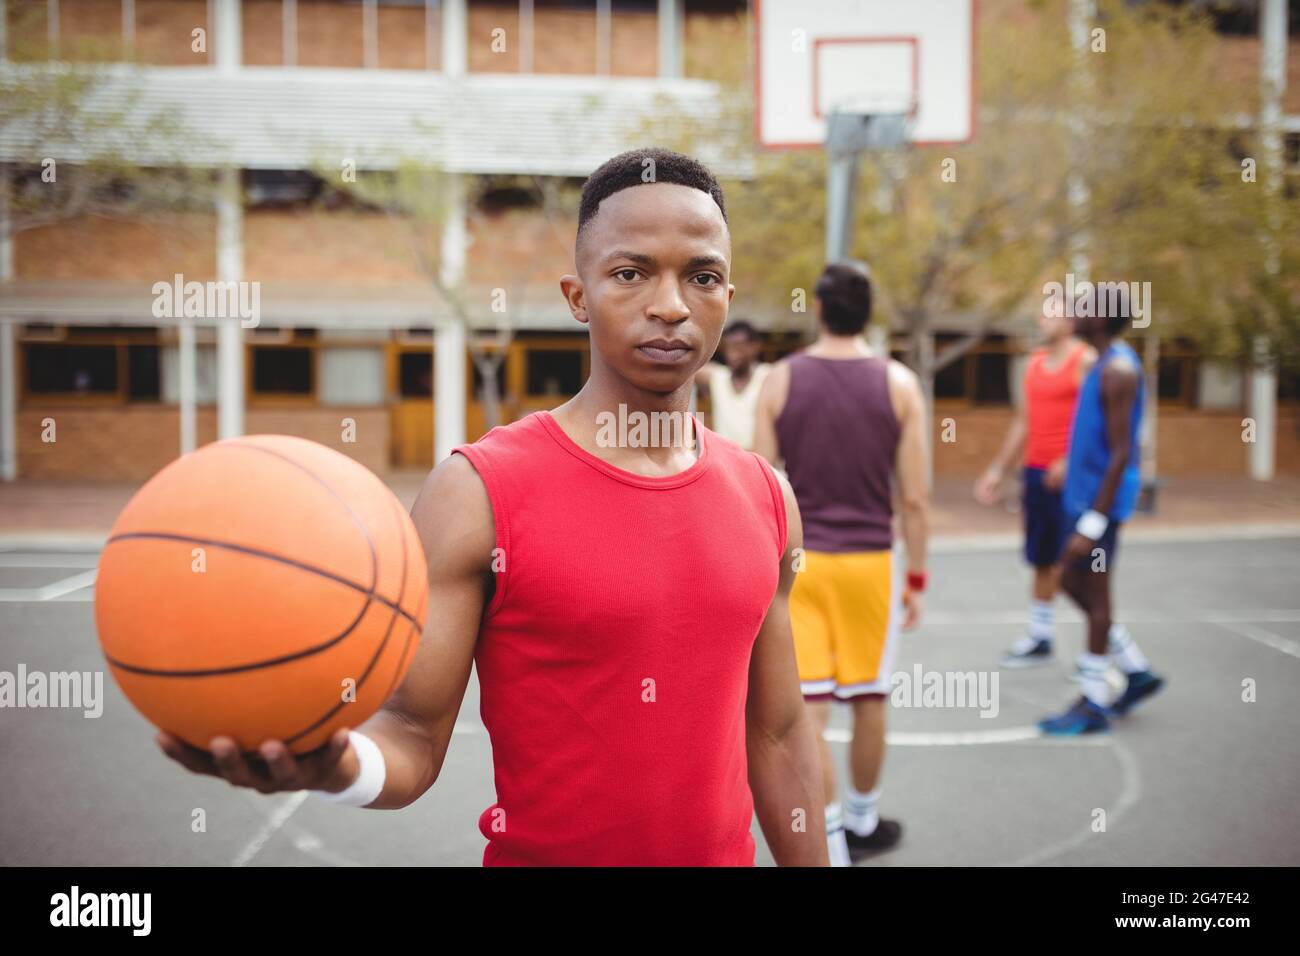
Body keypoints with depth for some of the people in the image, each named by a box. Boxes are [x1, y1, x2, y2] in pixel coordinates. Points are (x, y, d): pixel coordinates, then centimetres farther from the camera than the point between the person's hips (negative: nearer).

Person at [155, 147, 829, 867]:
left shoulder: (765, 498, -1)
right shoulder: (477, 492, -15)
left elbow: (778, 737, 5)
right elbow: (413, 737, -15)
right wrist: (340, 764, -35)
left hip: (727, 849, 5)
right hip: (539, 849, -4)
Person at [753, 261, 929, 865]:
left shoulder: (780, 380, -2)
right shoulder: (898, 383, -3)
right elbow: (915, 498, -4)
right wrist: (916, 578, 6)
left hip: (796, 560, 0)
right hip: (870, 560, 1)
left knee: (807, 711, 2)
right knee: (868, 700, 16)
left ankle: (827, 842, -1)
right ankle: (863, 822, 33)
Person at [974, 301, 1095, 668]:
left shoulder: (1085, 361, -7)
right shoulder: (1035, 363, 15)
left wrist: (1069, 463, -25)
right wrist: (997, 469, 18)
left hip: (1069, 476, -6)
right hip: (1036, 472, 7)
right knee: (1042, 560, 11)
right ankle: (1040, 637, 20)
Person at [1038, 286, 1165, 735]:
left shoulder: (1119, 370, -19)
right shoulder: (1105, 364, 12)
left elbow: (1121, 453, -22)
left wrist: (1092, 525, -23)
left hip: (1100, 500, -10)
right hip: (1084, 493, 10)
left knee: (1095, 595, -1)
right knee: (1073, 583, 17)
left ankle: (1094, 705, 10)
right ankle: (1137, 670, 26)